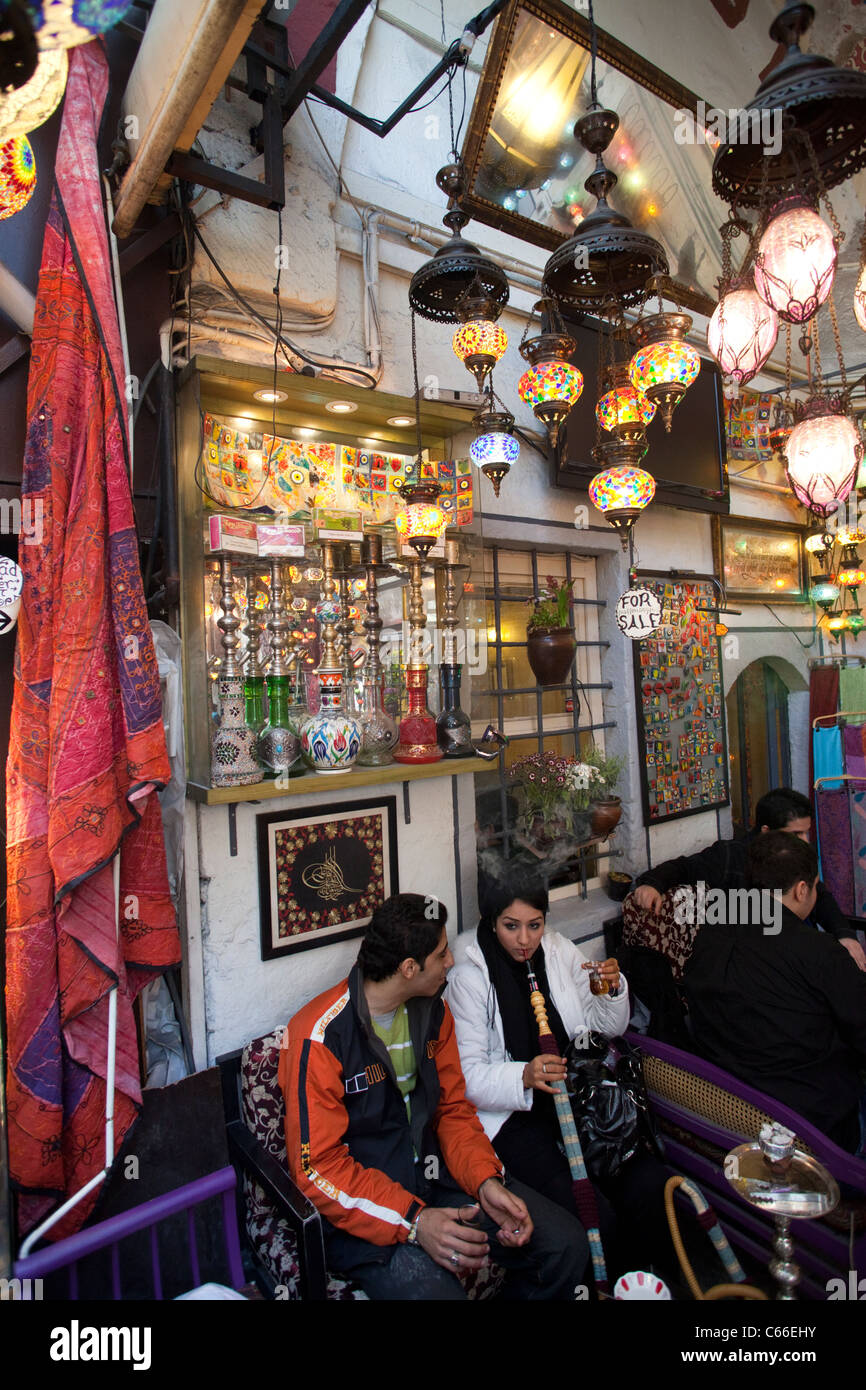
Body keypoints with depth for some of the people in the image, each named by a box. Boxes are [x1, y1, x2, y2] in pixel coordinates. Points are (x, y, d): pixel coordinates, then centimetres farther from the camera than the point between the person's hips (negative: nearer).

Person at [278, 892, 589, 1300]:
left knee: (567, 1246, -5)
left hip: (434, 1175, 6)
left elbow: (453, 1108, 9)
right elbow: (317, 1167, -18)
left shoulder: (432, 1010, 3)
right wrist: (413, 1222, -26)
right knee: (431, 1287, -31)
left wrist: (487, 1180, -9)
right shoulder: (320, 1036, -20)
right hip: (363, 1210, -5)